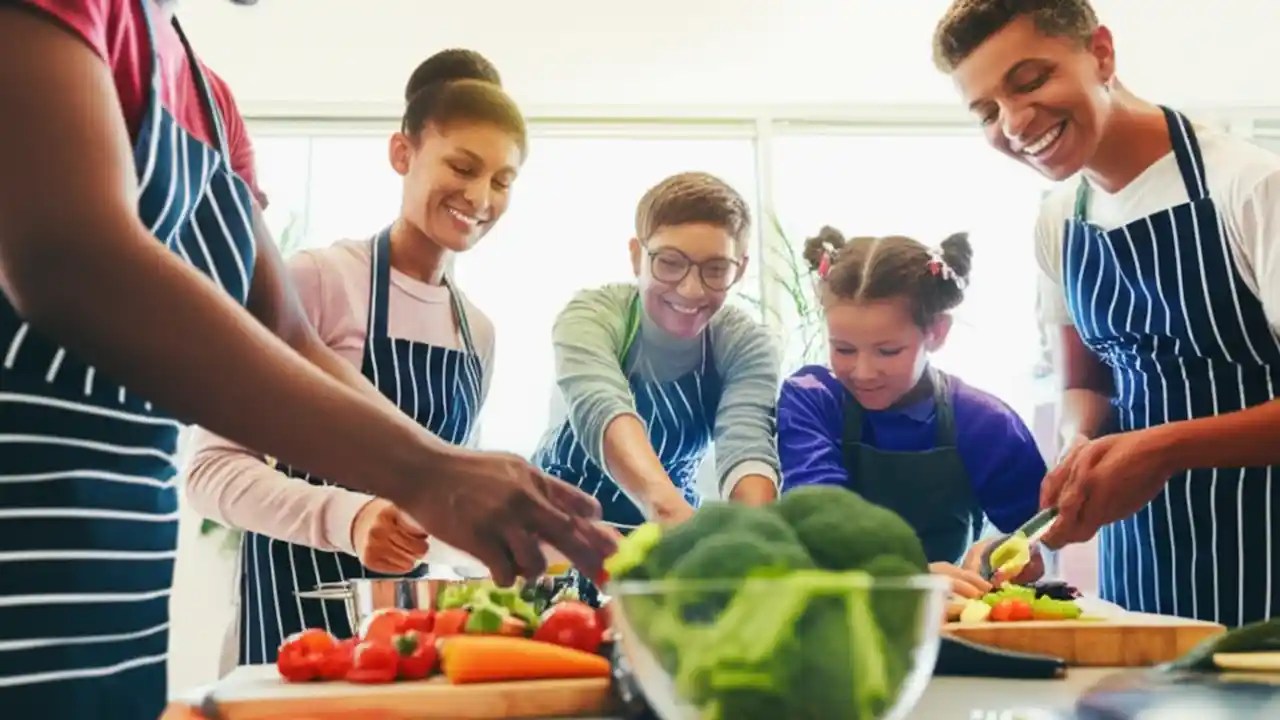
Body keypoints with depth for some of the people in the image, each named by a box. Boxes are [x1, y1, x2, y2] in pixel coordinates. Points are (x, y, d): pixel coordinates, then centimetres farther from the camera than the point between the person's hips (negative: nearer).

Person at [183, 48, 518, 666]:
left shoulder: (478, 330, 7)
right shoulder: (317, 279, -14)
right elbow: (214, 467, -15)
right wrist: (345, 516, -30)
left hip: (414, 601, 6)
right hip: (305, 598, -6)